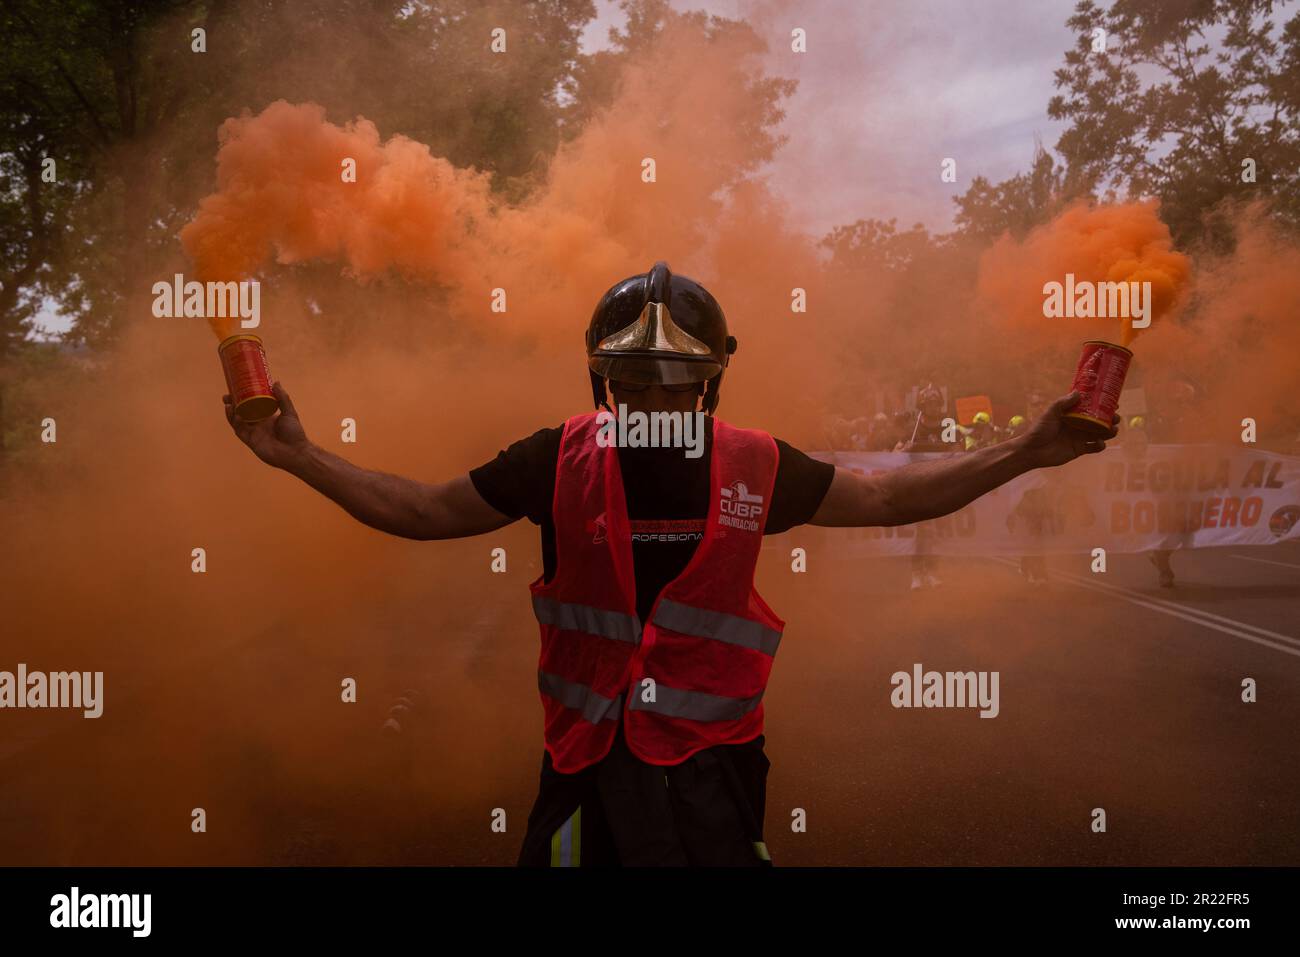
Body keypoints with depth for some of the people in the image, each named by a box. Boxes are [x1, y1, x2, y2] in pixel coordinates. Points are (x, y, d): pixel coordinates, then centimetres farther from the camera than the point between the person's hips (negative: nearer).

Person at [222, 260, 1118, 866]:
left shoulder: (757, 467, -4)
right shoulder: (561, 460, -6)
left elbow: (887, 497, 8)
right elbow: (424, 509, 3)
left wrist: (1024, 453, 5)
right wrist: (299, 455, -4)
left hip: (714, 760, 1)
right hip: (590, 760, 0)